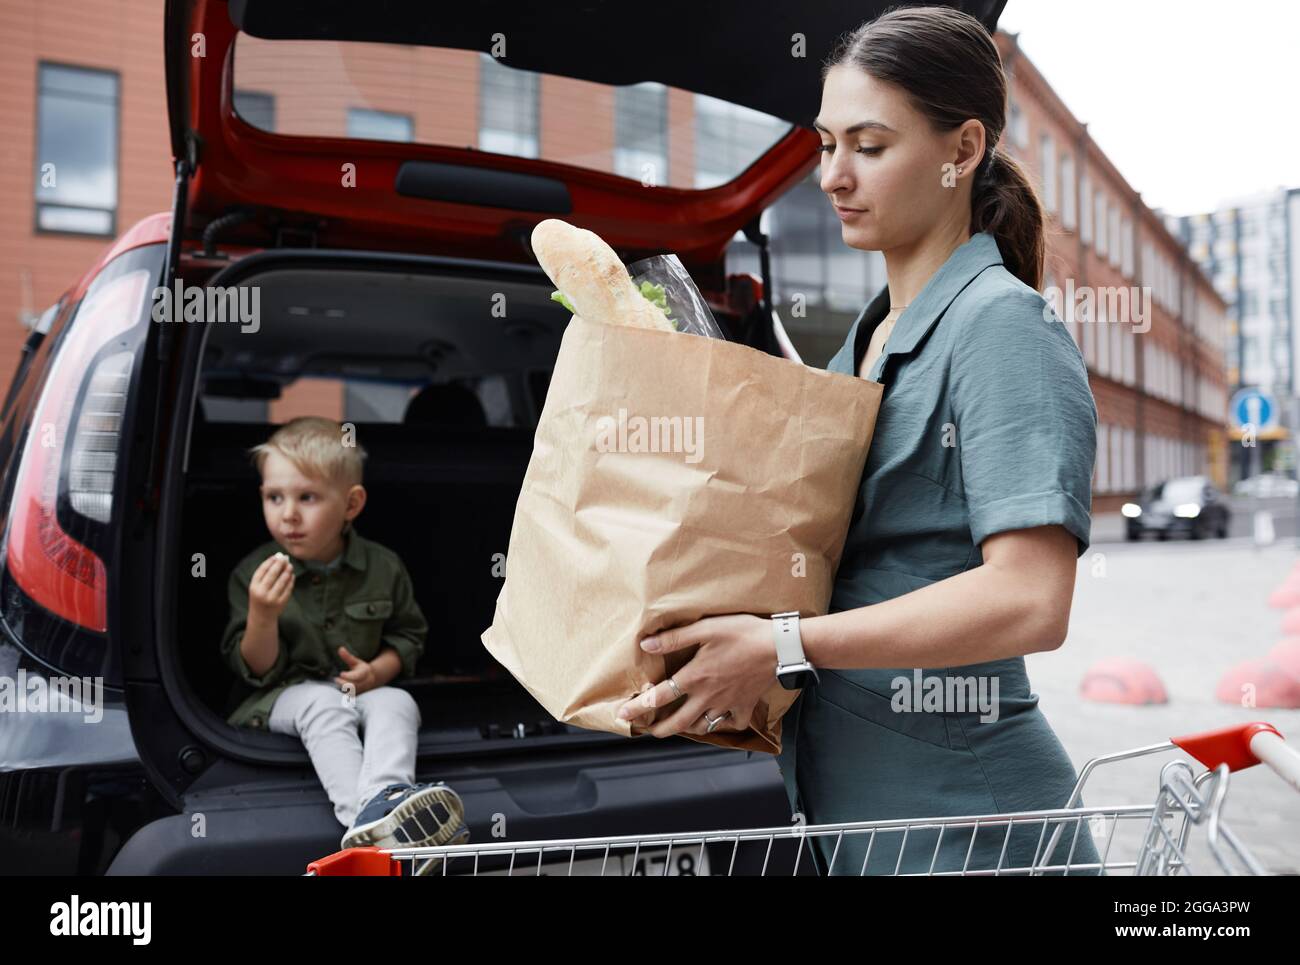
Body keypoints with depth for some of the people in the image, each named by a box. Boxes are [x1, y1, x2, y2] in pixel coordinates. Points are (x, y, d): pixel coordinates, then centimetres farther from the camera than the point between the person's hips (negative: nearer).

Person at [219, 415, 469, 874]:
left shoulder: (383, 567, -2)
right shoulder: (253, 573, -7)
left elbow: (408, 635, 10)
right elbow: (257, 670, -6)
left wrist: (379, 670, -11)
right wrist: (262, 616, -26)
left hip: (364, 691, 2)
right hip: (287, 695, -2)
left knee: (398, 702, -29)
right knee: (325, 705, -34)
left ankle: (379, 804, -53)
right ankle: (364, 811, -55)